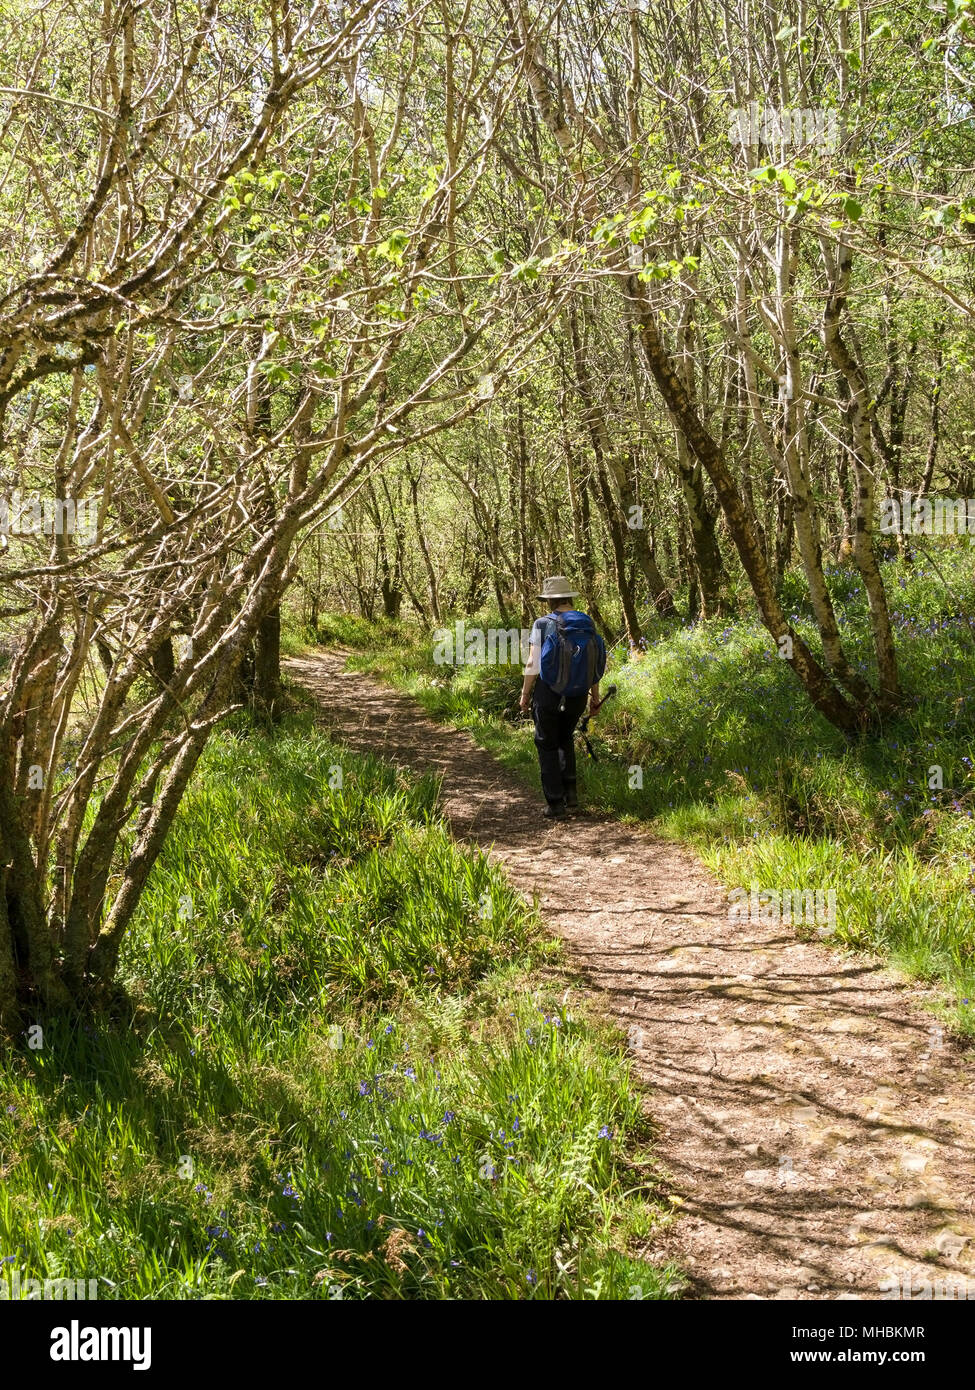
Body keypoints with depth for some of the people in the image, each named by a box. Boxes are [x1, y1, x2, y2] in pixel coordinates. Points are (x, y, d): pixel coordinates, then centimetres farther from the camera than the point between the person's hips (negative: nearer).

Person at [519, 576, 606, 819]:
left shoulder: (543, 625, -13)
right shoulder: (587, 624, -1)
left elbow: (533, 665, -12)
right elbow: (596, 664, 4)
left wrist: (525, 695, 1)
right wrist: (595, 696, 14)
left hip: (549, 694, -4)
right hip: (577, 696, 4)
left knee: (547, 745, 10)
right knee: (565, 740, 26)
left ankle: (555, 804, 9)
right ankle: (570, 792, 17)